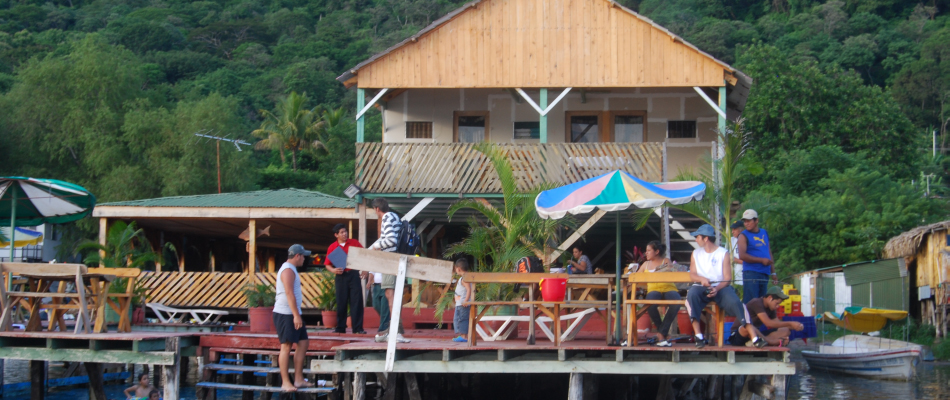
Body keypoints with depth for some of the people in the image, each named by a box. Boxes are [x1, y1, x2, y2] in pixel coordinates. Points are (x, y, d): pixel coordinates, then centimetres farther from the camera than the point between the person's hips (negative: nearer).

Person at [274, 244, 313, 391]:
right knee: (286, 346, -8)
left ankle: (298, 379, 11)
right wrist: (296, 316, -25)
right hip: (285, 314, -10)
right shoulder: (288, 270, -13)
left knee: (303, 343, 8)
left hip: (293, 314, 10)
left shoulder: (291, 269, 19)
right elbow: (289, 294, -21)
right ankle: (285, 383, -6)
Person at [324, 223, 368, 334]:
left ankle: (358, 328, -2)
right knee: (341, 303, 1)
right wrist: (333, 270, -15)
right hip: (341, 276, 0)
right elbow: (327, 265, 5)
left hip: (354, 275, 0)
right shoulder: (332, 247, 3)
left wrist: (364, 270, 0)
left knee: (357, 302, -4)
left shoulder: (354, 243, 5)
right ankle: (340, 328, 8)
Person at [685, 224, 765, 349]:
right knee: (692, 293, -34)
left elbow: (727, 279, -3)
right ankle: (698, 336, -37)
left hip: (721, 287, -2)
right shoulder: (696, 253, 16)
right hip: (702, 288, 2)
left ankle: (755, 337, -35)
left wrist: (717, 289, -22)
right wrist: (701, 279, -14)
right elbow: (692, 274, 10)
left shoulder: (723, 253, 4)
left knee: (734, 301, -31)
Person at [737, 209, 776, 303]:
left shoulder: (764, 233, 17)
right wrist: (762, 260, -15)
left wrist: (773, 272, 17)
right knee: (750, 302, -13)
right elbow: (742, 255, -13)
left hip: (764, 274, 6)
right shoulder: (744, 236, -1)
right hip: (751, 273, -6)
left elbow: (769, 253, 22)